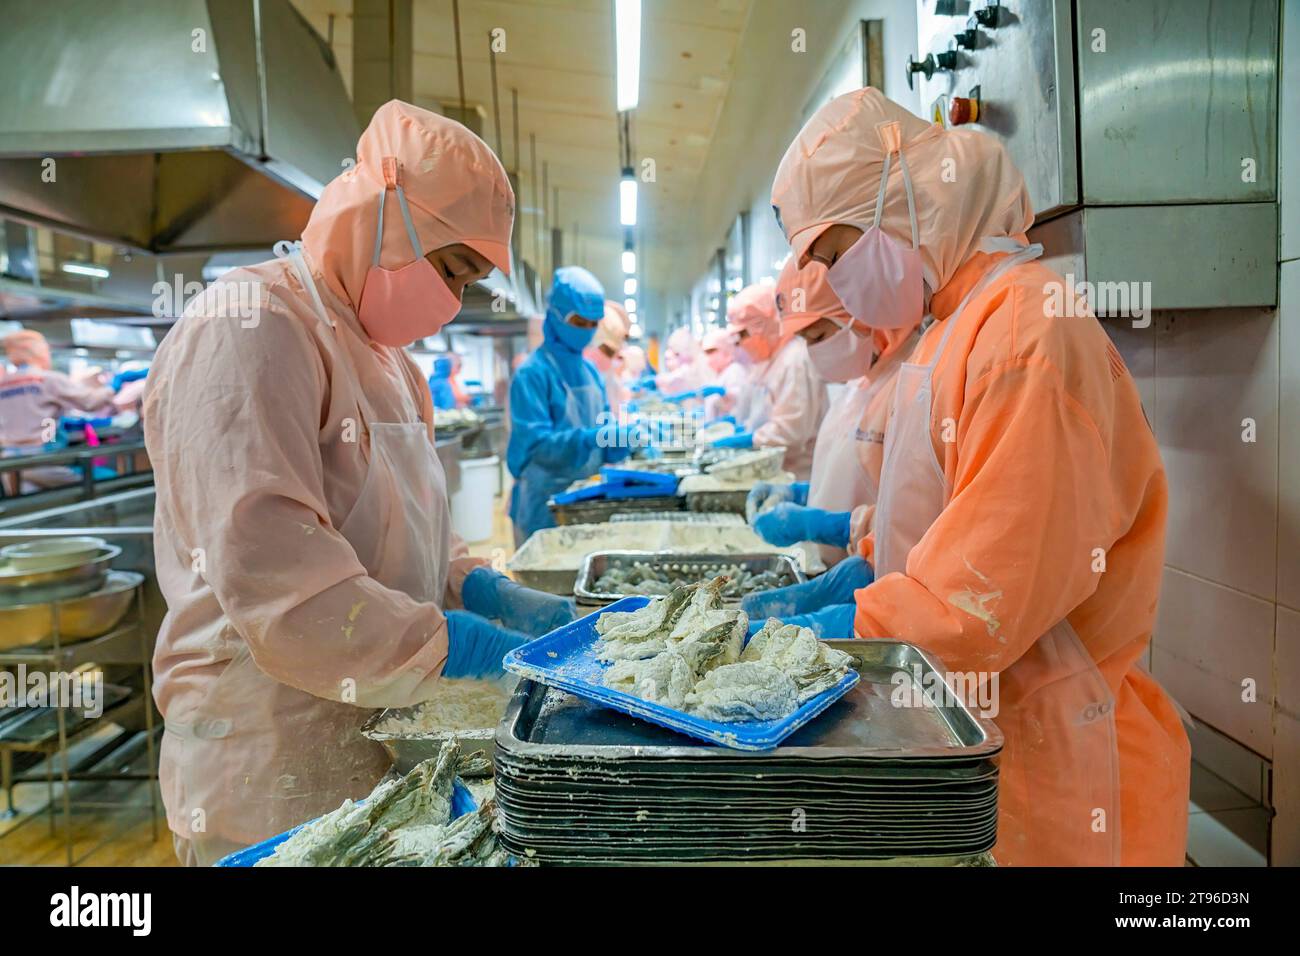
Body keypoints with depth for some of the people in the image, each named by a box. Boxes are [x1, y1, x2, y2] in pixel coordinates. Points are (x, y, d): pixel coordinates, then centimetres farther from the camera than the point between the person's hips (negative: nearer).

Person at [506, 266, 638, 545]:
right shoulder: (533, 373, -12)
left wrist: (625, 436, -9)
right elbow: (535, 443, -20)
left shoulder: (590, 371, 9)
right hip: (544, 503, -7)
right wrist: (589, 438, -33)